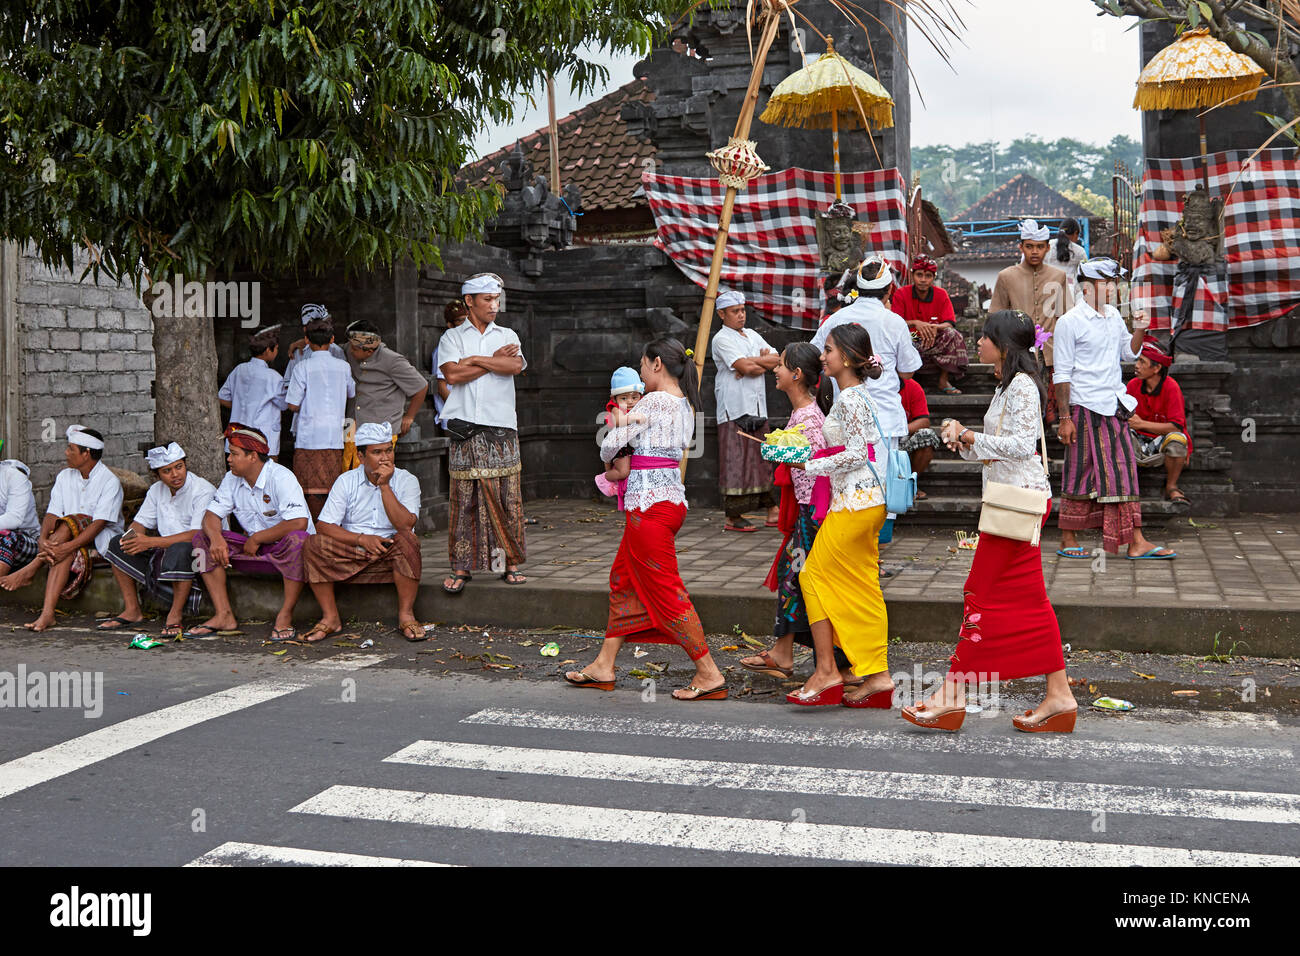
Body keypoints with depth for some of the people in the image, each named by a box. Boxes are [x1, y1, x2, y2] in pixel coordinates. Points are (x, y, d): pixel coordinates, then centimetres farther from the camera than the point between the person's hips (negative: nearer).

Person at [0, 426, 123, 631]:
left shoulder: (110, 481, -12)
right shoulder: (65, 476, 10)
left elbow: (99, 523, -23)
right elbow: (52, 514, 0)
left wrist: (67, 546, -36)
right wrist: (43, 539, -23)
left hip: (102, 540, -5)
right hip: (72, 539, 5)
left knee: (70, 522, -36)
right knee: (65, 555, -34)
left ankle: (29, 570, -34)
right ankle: (47, 613, -47)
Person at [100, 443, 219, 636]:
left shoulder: (203, 490, -16)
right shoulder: (156, 490, 8)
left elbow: (196, 535, -26)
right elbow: (140, 522, 13)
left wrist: (150, 542, -27)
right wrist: (132, 535, -14)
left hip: (198, 553, -8)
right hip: (165, 550, 8)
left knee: (179, 550, -40)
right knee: (117, 544, -3)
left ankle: (175, 615, -25)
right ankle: (132, 611, 0)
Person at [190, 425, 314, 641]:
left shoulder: (281, 477, -19)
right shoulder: (232, 479, 4)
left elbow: (299, 523, -30)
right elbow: (212, 514, 4)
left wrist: (256, 539, -19)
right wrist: (216, 537, -21)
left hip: (284, 551, -7)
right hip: (254, 549, 7)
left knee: (297, 539, -40)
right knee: (202, 538, -8)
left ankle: (285, 616, -27)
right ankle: (224, 615, -13)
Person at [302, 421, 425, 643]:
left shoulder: (406, 481, -2)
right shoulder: (346, 481, 2)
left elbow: (405, 525, -18)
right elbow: (323, 525, -7)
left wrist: (384, 486, -20)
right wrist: (361, 538, -21)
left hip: (390, 554, -1)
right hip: (350, 556, 2)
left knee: (408, 540, -32)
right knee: (313, 544, -23)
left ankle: (406, 615, -21)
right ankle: (330, 618, -12)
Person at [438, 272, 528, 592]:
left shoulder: (507, 335, 15)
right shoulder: (452, 337, 11)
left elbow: (516, 366, -5)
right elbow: (452, 375, -7)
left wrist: (475, 359, -5)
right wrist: (495, 360, -2)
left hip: (502, 426, 1)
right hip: (465, 428, -1)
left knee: (506, 497, 0)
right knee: (464, 499, -2)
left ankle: (511, 564, 7)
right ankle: (462, 567, 3)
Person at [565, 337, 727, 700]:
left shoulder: (652, 401, -14)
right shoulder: (685, 405, 12)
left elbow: (611, 443, -9)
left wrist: (608, 460, 12)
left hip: (648, 505, -10)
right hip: (672, 498, 10)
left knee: (665, 591, -4)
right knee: (623, 581, 17)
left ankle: (709, 674, 0)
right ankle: (603, 666, 24)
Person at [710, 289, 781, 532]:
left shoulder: (752, 335, 18)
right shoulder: (722, 339, -6)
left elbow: (777, 360, 8)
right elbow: (745, 367, -18)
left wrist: (754, 362, -7)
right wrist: (764, 361, -1)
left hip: (758, 410, 8)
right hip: (735, 410, -7)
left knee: (763, 459, 10)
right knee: (736, 463, -7)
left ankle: (772, 512, 16)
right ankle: (733, 518, -2)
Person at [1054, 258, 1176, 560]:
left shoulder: (1113, 315, 12)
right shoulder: (1070, 322, -9)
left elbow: (1129, 353, 20)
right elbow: (1062, 374, -10)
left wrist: (1139, 330, 0)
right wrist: (1064, 418, -13)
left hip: (1115, 407, 7)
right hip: (1085, 410, -7)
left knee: (1124, 472, 5)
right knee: (1080, 475, 0)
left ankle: (1136, 542, 6)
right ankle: (1068, 541, 12)